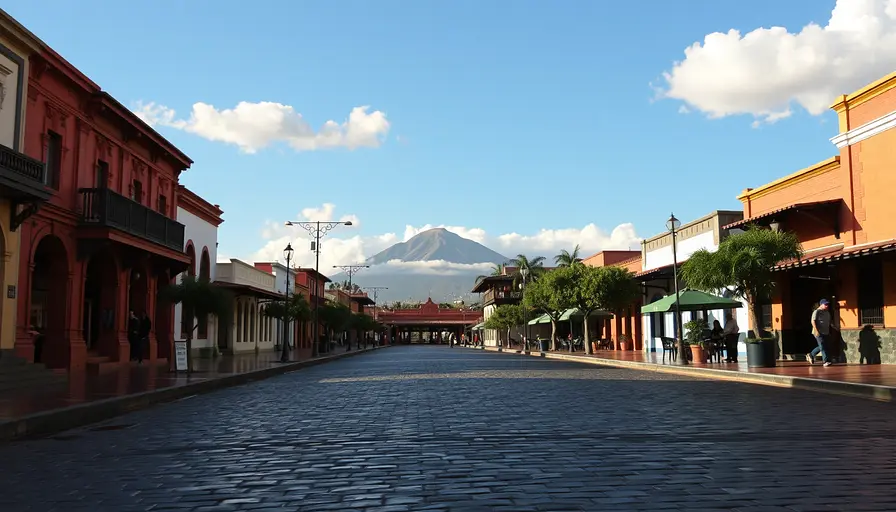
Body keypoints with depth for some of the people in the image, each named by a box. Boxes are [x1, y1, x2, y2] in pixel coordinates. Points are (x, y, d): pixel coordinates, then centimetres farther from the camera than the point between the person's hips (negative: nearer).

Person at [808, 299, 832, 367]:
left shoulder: (827, 312, 17)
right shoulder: (817, 312, -8)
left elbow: (829, 323, 24)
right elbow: (813, 321, -14)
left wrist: (829, 332, 21)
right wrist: (816, 330, -21)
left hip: (825, 333, 8)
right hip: (819, 333, -8)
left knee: (822, 346, 12)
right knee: (822, 346, -12)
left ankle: (811, 355, 29)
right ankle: (826, 361, -14)